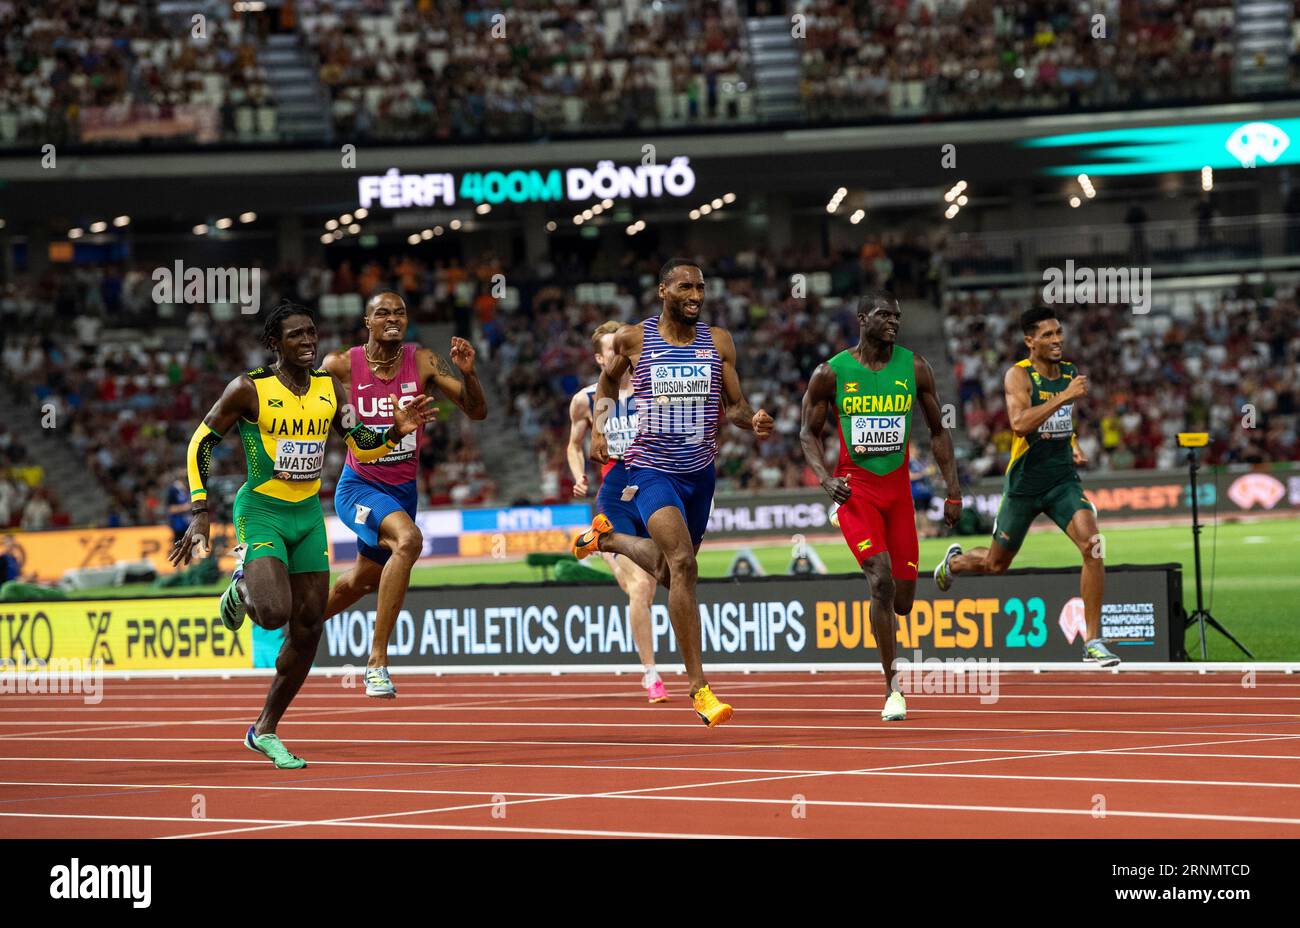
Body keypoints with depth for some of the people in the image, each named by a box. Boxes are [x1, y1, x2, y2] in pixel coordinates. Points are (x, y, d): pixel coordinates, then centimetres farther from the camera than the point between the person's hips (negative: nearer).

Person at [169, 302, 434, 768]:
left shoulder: (330, 388, 3)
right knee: (274, 613, -26)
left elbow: (362, 449, 11)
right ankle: (243, 586, 13)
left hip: (308, 516, 5)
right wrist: (199, 514, -11)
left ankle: (264, 731, 19)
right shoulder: (249, 389, -12)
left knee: (308, 631, 4)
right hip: (261, 512, -5)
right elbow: (201, 443, -5)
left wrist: (396, 432, -9)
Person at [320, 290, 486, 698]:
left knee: (363, 581, 21)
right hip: (360, 485, -5)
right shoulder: (341, 365, -11)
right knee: (408, 539, -33)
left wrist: (468, 373, -25)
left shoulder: (422, 362, -6)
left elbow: (477, 411, -8)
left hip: (403, 488, 5)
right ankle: (377, 661, -30)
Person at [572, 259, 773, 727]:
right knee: (682, 564, -23)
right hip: (652, 469, -5)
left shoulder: (718, 342, 1)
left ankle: (607, 537, 50)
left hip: (700, 471, 5)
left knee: (670, 573, 18)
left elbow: (735, 406, 3)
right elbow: (607, 381, 15)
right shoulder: (634, 338, -5)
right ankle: (699, 688, -21)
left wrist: (753, 421, -18)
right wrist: (599, 428, 3)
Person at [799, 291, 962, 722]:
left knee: (902, 598, 3)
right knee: (882, 580, -21)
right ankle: (892, 686, -13)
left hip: (898, 488, 3)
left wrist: (953, 490, 4)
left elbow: (938, 432, 10)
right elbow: (809, 433, 3)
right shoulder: (830, 373, -5)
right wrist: (825, 479, -14)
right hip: (854, 488, -3)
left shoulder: (914, 368, 2)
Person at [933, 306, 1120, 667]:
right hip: (1024, 485, -4)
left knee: (1092, 546, -21)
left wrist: (1074, 446, 7)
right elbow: (1020, 424, -32)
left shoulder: (1071, 373, 5)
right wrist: (1064, 396, -37)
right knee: (996, 564, 13)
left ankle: (1093, 642, -16)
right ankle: (954, 562, 51)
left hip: (1063, 481, 4)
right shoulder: (1019, 375, -14)